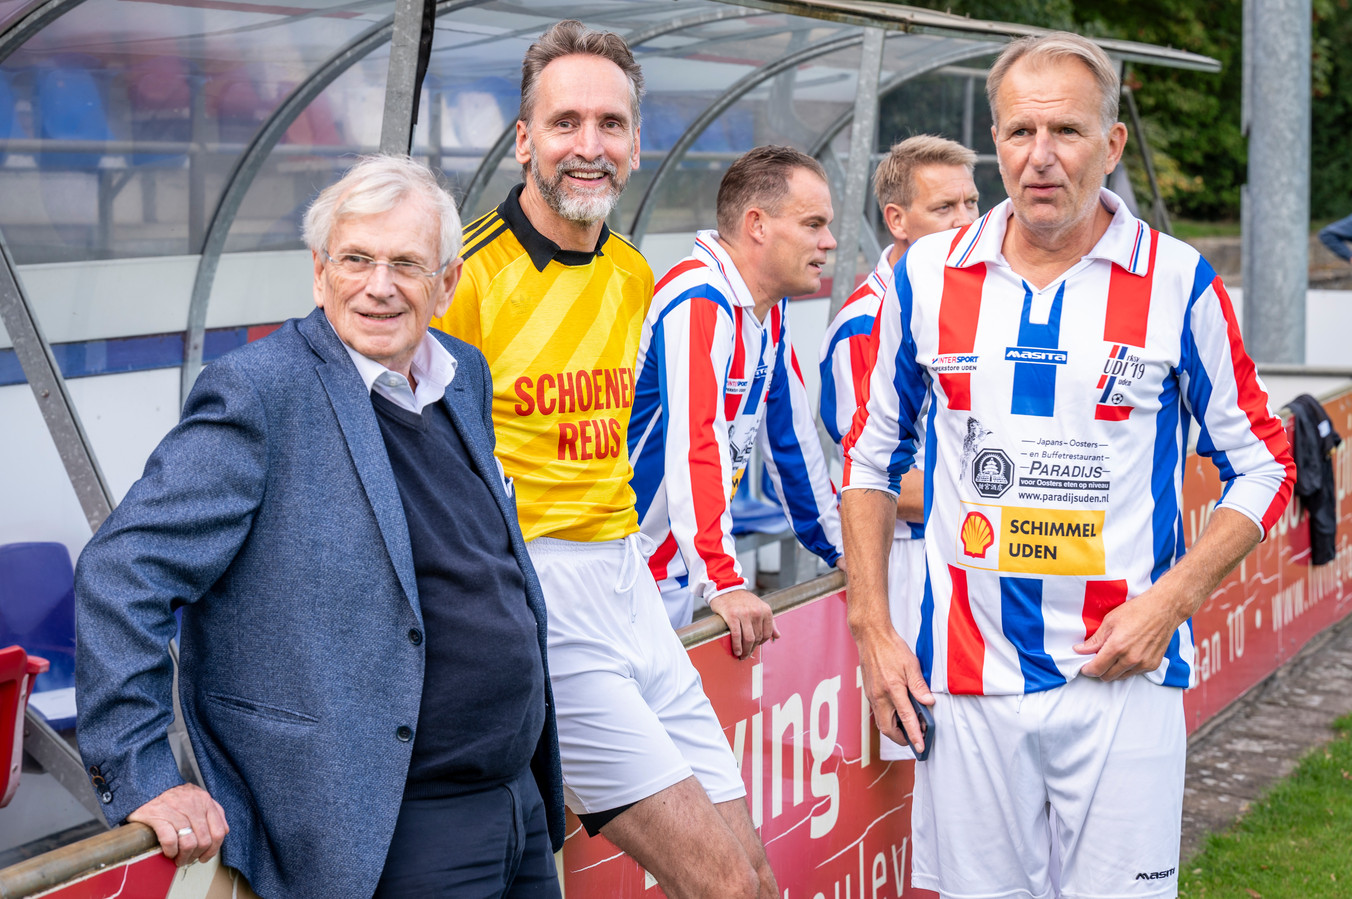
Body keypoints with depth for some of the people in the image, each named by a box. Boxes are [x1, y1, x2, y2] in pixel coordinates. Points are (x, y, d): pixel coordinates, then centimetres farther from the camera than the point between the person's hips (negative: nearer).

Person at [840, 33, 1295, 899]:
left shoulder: (1179, 285, -2)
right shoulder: (928, 276, 3)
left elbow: (1263, 464, 4)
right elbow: (871, 454, 12)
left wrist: (1170, 601, -9)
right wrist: (873, 631, 5)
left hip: (1123, 674, -1)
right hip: (966, 672, 2)